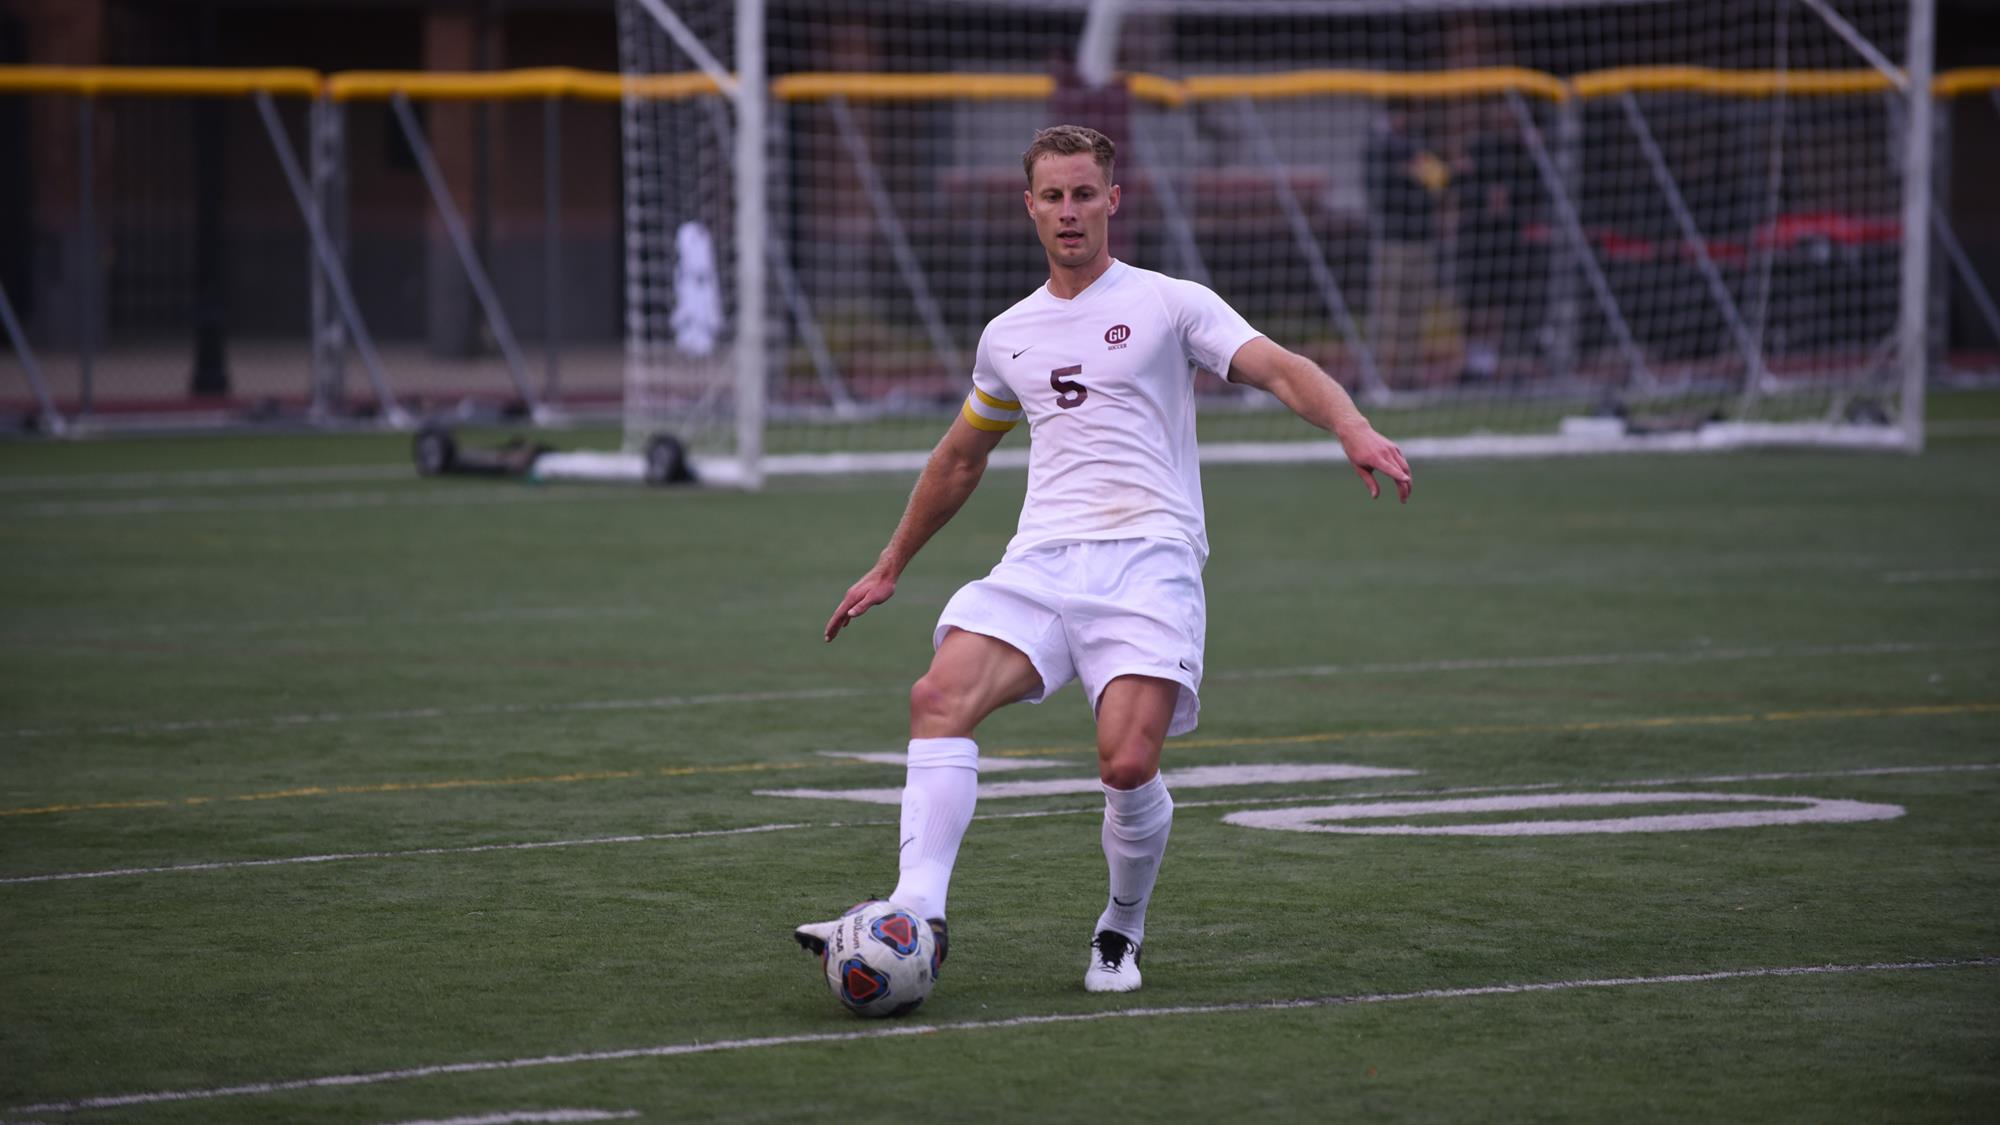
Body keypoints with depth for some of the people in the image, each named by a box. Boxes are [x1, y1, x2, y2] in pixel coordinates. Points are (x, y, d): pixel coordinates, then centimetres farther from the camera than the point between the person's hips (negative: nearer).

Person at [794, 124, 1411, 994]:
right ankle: (917, 909, -29)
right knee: (941, 696, -22)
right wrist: (889, 569, 38)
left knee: (1128, 762, -20)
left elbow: (1280, 371, -7)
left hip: (1148, 557, -4)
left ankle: (1123, 931, 7)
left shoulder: (1170, 305, 5)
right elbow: (958, 461, 34)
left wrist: (1354, 430, -27)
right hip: (1040, 562, 4)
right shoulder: (1008, 337, 20)